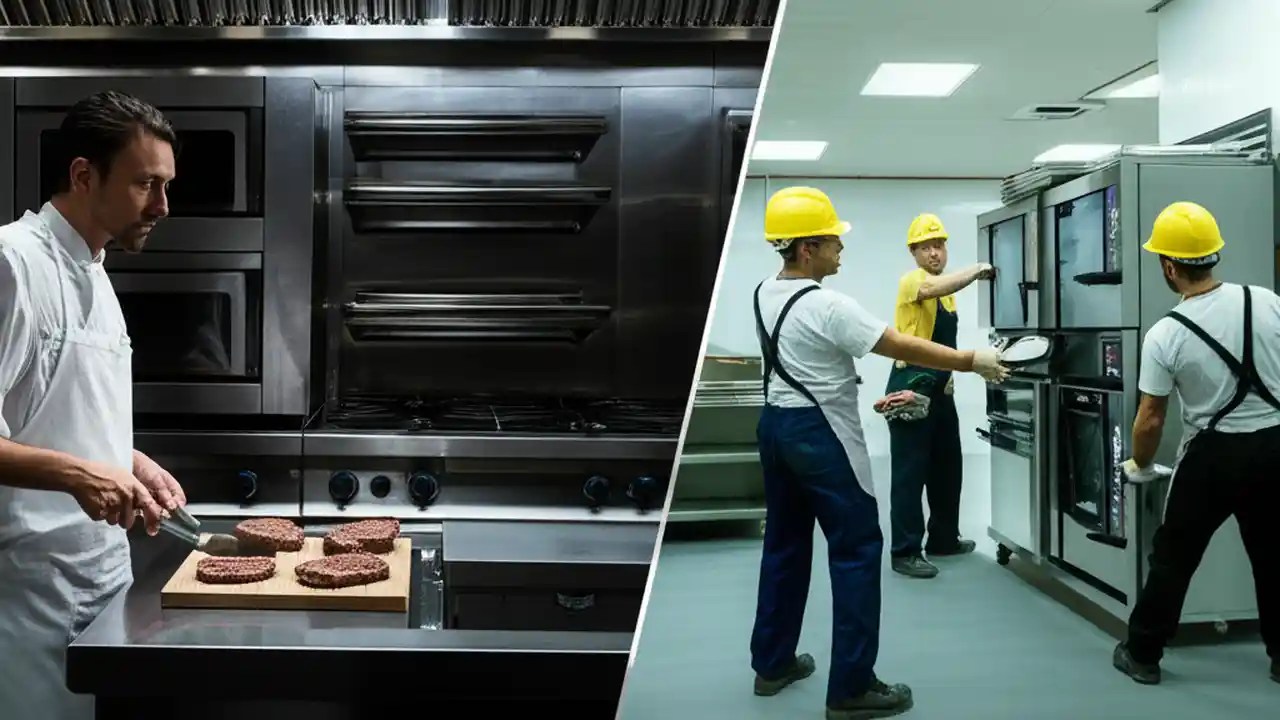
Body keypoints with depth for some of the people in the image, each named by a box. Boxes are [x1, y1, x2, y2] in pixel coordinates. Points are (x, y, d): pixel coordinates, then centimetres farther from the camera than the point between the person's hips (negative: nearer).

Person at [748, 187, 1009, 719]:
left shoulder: (765, 293, 5)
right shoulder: (827, 305, -21)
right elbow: (905, 348, -18)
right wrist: (973, 362, -9)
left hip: (775, 423, 9)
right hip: (819, 434, -9)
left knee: (785, 541, 17)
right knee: (857, 549, 0)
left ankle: (772, 663, 27)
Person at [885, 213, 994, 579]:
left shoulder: (946, 290, 16)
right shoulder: (911, 280, -11)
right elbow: (935, 287, -35)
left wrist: (949, 376, 15)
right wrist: (976, 271, -27)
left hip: (940, 389, 9)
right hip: (910, 388, -9)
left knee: (948, 467, 16)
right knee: (909, 471, -6)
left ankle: (944, 539, 30)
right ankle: (905, 552, -1)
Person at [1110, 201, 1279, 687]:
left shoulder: (1165, 335, -14)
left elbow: (1150, 421, -9)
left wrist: (1139, 465, 8)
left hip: (1214, 454, -3)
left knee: (1172, 556, 10)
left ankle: (1142, 655, 19)